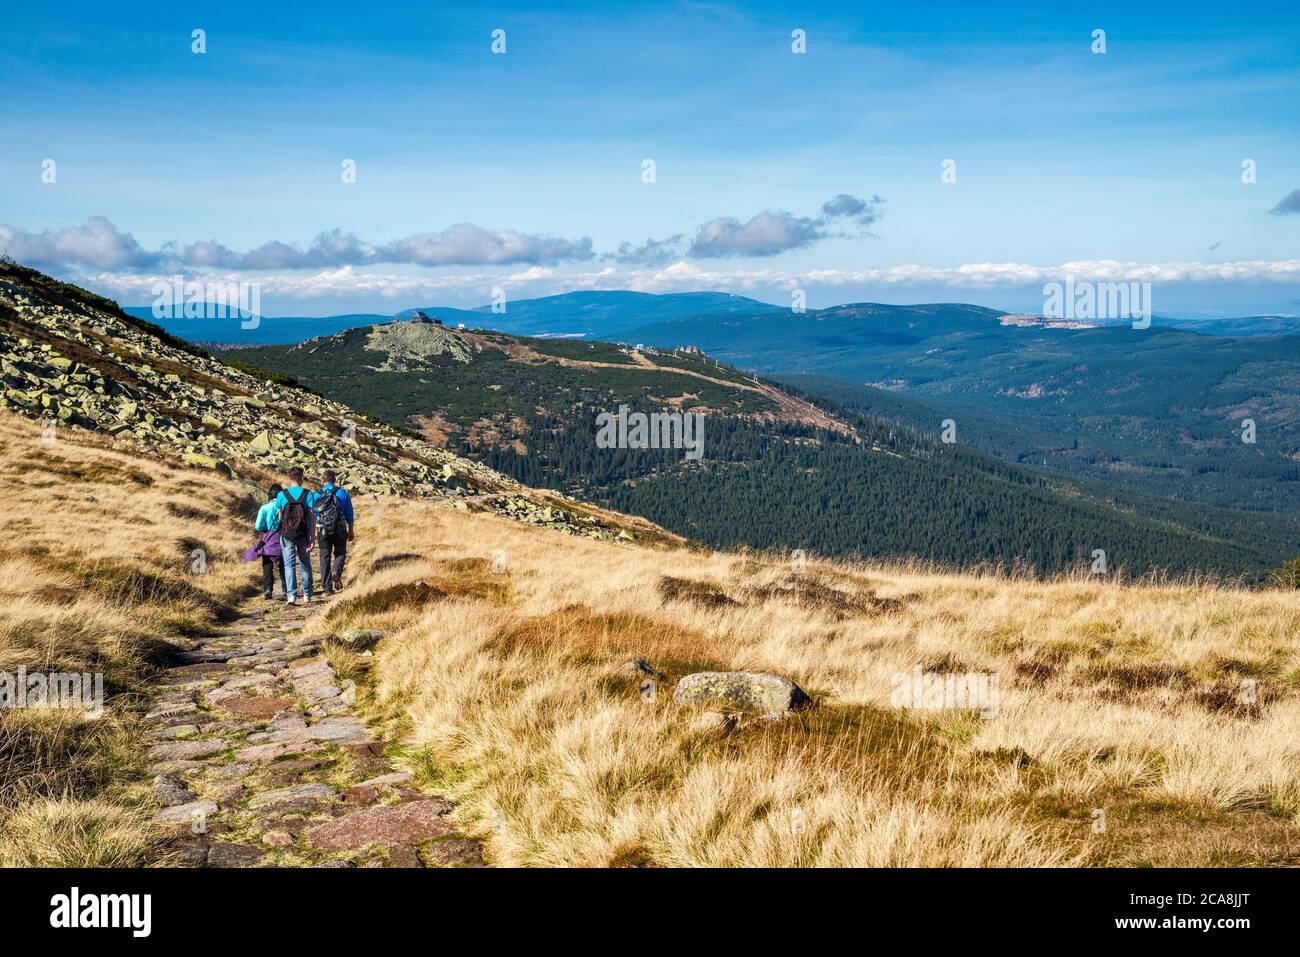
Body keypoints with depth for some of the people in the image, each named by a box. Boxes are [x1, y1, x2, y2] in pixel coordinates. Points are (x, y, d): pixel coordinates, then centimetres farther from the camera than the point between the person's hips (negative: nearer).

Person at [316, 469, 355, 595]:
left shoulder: (317, 495, 2)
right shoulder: (343, 493, 0)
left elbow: (313, 516, 6)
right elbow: (349, 514, 2)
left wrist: (314, 533, 15)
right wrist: (350, 531, 10)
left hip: (322, 531, 1)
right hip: (340, 530, -1)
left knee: (325, 557, 8)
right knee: (340, 553, 14)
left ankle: (326, 587, 6)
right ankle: (336, 573, -15)